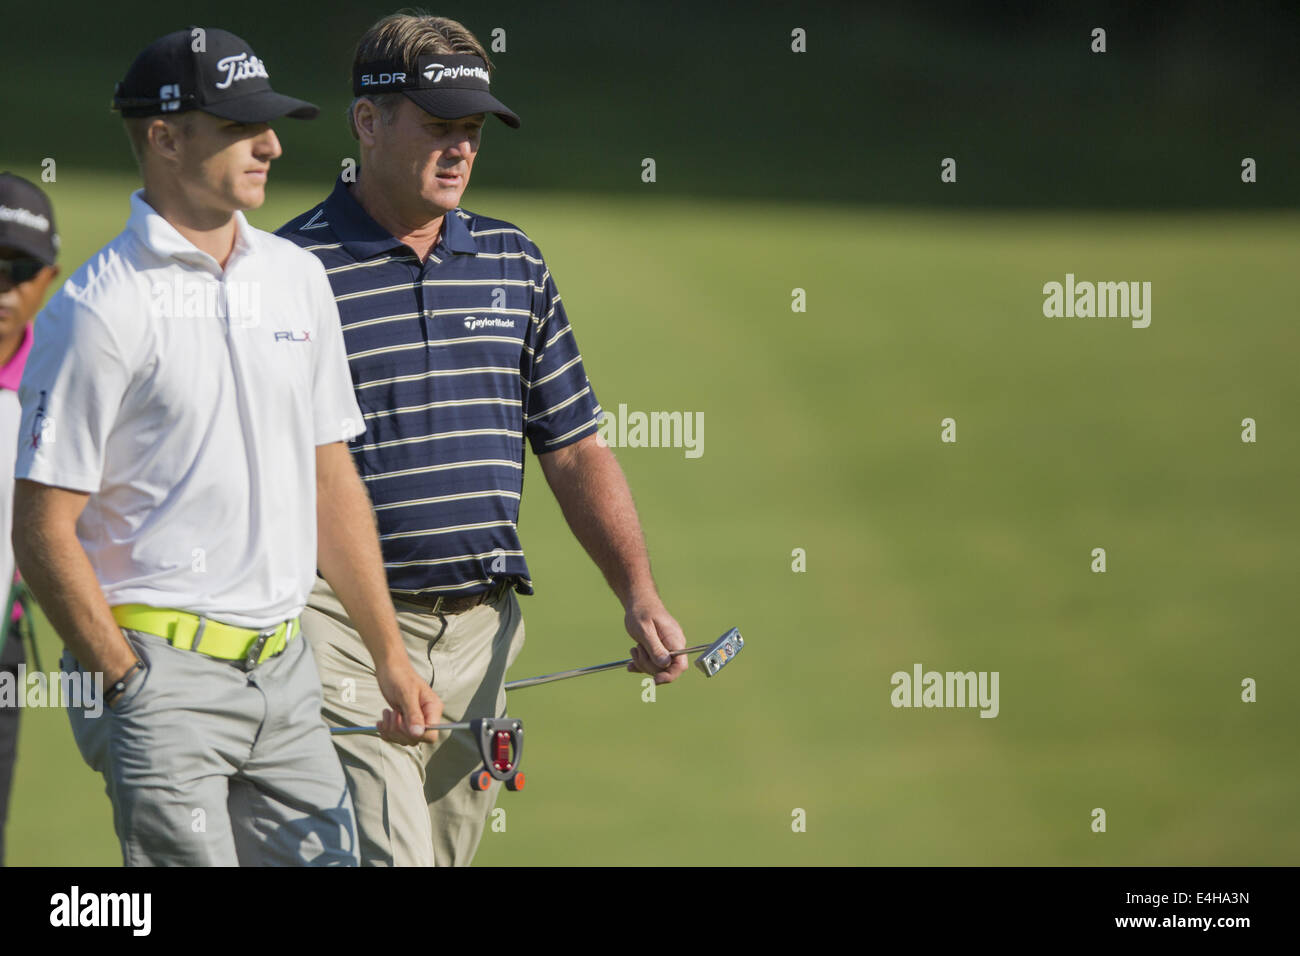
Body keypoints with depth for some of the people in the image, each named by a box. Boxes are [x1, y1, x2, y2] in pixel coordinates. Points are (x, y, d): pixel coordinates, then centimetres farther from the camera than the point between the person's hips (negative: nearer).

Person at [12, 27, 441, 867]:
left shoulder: (296, 277, 13)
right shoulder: (99, 310, -8)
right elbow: (44, 530, -9)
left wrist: (390, 658, 15)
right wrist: (129, 687, -13)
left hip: (285, 671, 7)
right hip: (161, 672, -7)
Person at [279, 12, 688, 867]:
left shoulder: (515, 266, 13)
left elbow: (576, 450, 16)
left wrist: (640, 596, 4)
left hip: (481, 634, 6)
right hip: (343, 632, -6)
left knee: (443, 853, 8)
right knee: (383, 855, -17)